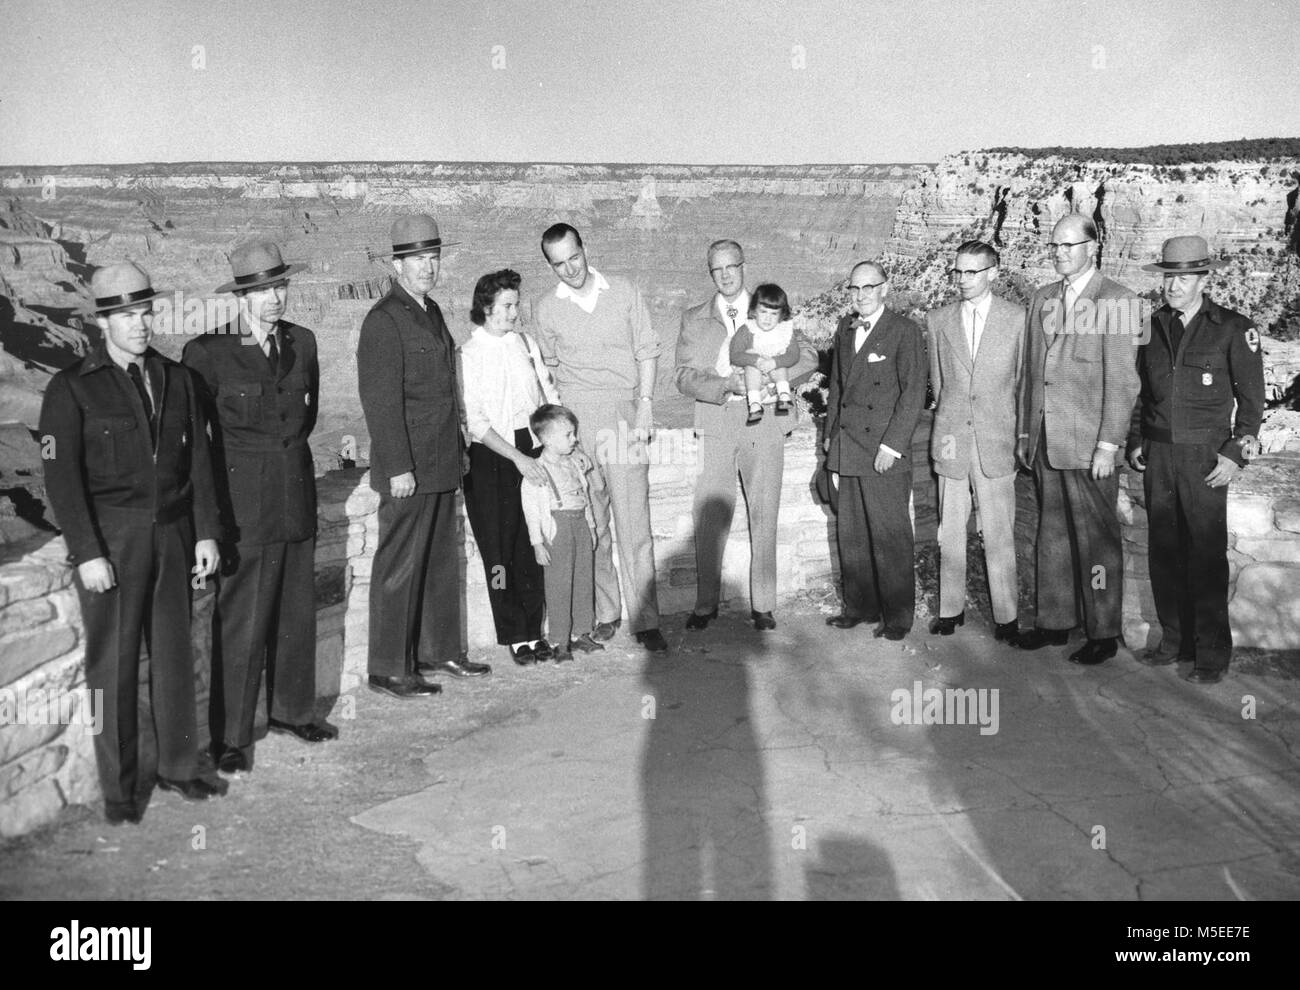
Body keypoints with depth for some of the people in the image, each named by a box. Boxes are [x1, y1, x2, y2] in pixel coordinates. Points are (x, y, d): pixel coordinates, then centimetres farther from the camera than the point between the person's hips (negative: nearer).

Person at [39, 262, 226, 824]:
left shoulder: (176, 379, 10)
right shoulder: (72, 388, -3)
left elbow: (198, 460, 11)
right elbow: (61, 476, -8)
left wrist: (205, 533, 5)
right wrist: (88, 553, -13)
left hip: (172, 537, 4)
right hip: (111, 542, -4)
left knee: (175, 655, 11)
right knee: (113, 665, 4)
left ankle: (178, 767, 26)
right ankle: (119, 787, 17)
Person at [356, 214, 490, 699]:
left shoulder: (431, 312, 15)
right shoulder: (384, 320, -13)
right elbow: (380, 400, -17)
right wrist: (399, 468, -19)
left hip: (442, 465, 9)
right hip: (407, 469, -9)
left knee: (441, 561, 16)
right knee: (399, 567, -1)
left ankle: (439, 650, 28)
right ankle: (389, 669, 10)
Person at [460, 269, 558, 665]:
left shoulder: (525, 342, 8)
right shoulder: (468, 355, -6)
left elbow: (549, 394, 16)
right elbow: (474, 421, -12)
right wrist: (518, 458, -17)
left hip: (531, 449, 4)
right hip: (491, 457, -4)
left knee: (533, 544, 4)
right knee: (500, 549, 2)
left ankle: (533, 630, 15)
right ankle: (514, 636, 12)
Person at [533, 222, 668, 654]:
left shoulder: (625, 292, 6)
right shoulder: (547, 308, 7)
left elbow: (647, 352, 8)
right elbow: (550, 369, 16)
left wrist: (645, 405, -2)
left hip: (624, 415, -1)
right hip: (575, 420, 1)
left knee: (634, 523, -6)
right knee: (591, 524, 5)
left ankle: (646, 621, -3)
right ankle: (604, 612, 17)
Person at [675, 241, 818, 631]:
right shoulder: (694, 319, 11)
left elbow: (807, 358, 5)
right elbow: (684, 376, 1)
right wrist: (727, 385, -16)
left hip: (764, 423, 0)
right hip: (716, 425, 0)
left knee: (764, 517, 2)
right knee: (709, 518, -3)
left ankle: (762, 605, 9)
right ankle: (705, 605, 6)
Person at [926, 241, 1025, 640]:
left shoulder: (1017, 318, 0)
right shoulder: (938, 321, 7)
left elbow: (1024, 379, 7)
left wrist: (1017, 430, 9)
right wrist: (949, 421, 13)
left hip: (996, 440, -2)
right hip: (951, 438, 2)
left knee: (999, 534, 0)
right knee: (949, 530, 8)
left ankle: (1006, 617, 10)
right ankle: (951, 609, 19)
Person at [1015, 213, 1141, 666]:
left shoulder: (1116, 301, -7)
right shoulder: (1041, 299, 13)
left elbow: (1122, 381, -11)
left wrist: (1108, 445, -15)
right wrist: (1024, 432, 15)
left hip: (1089, 443, -6)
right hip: (1046, 440, 6)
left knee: (1096, 539, 1)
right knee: (1052, 535, 13)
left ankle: (1103, 634, 11)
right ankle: (1054, 622, 24)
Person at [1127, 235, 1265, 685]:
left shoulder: (1234, 329, -3)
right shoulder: (1152, 326, 10)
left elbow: (1252, 399, -1)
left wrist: (1237, 454, -8)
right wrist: (1135, 441, 10)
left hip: (1205, 457, -4)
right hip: (1157, 456, 5)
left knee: (1206, 555, -3)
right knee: (1163, 552, 8)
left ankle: (1212, 655, 6)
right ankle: (1174, 640, 20)